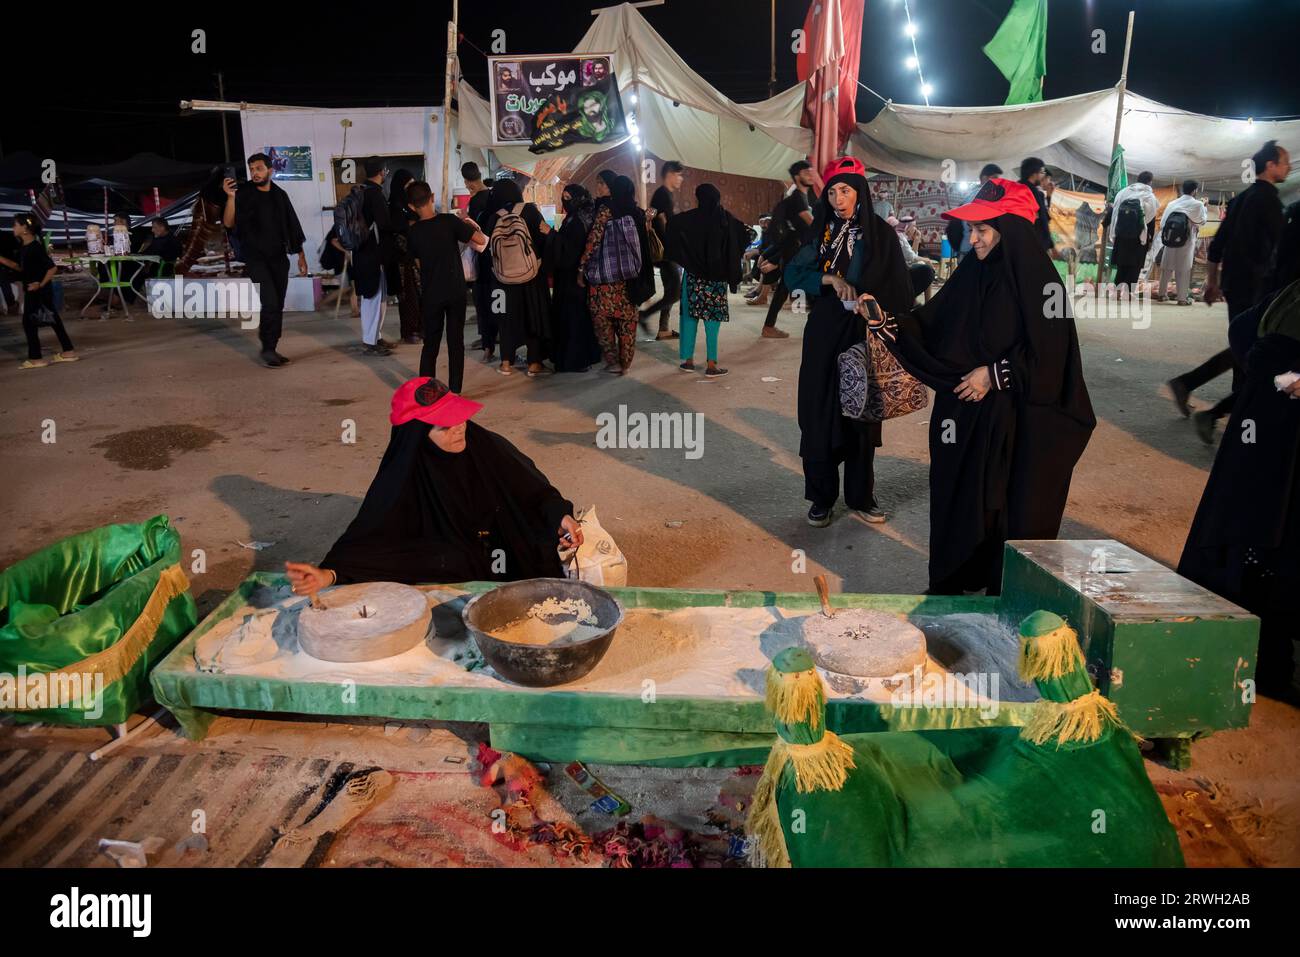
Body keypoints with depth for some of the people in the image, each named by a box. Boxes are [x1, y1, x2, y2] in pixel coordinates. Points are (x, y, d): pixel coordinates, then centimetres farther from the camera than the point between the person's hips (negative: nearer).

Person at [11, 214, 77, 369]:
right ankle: (68, 351, 16)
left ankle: (35, 358, 2)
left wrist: (40, 284, -19)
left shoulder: (35, 247, -18)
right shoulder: (24, 247, 9)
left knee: (29, 322, -4)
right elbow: (20, 267, 19)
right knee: (53, 320, 11)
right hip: (32, 291, 9)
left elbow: (52, 268, -23)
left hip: (39, 292, -9)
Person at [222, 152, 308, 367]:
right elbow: (228, 223, -10)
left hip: (279, 258, 4)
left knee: (278, 306, 6)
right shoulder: (243, 194, -2)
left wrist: (301, 256, 13)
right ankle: (268, 349, -5)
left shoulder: (280, 195, 9)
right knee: (270, 302, -17)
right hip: (255, 258, -4)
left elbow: (292, 228, 15)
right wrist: (230, 197, -24)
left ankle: (272, 349, 16)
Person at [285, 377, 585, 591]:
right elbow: (369, 537, -20)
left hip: (517, 572, 2)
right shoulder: (402, 478, -15)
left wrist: (561, 516, -16)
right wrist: (328, 574, -38)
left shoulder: (488, 447, -9)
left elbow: (533, 490, 3)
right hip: (445, 581, -1)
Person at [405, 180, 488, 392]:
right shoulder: (449, 220, -12)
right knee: (456, 342, 9)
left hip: (430, 295, 2)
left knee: (430, 343, 12)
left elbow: (417, 265, 7)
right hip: (456, 292, -1)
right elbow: (481, 240, -12)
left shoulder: (412, 232, -3)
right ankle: (455, 390, 12)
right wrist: (471, 225, 7)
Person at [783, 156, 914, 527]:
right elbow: (792, 273, -7)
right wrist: (829, 278, -23)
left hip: (865, 335, 0)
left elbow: (899, 288, 0)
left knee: (863, 417, 6)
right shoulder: (821, 232, 4)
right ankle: (821, 497, 13)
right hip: (825, 336, 1)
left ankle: (861, 496, 19)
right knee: (821, 415, 1)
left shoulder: (881, 233, 1)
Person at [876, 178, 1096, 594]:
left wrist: (995, 374, -14)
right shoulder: (970, 272, 5)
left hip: (1012, 421, -5)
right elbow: (928, 325, 5)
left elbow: (1050, 355, -13)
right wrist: (886, 321, -9)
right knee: (955, 499, 12)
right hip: (961, 414, 6)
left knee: (1007, 508, 4)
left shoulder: (1040, 280, -11)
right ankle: (951, 584, 28)